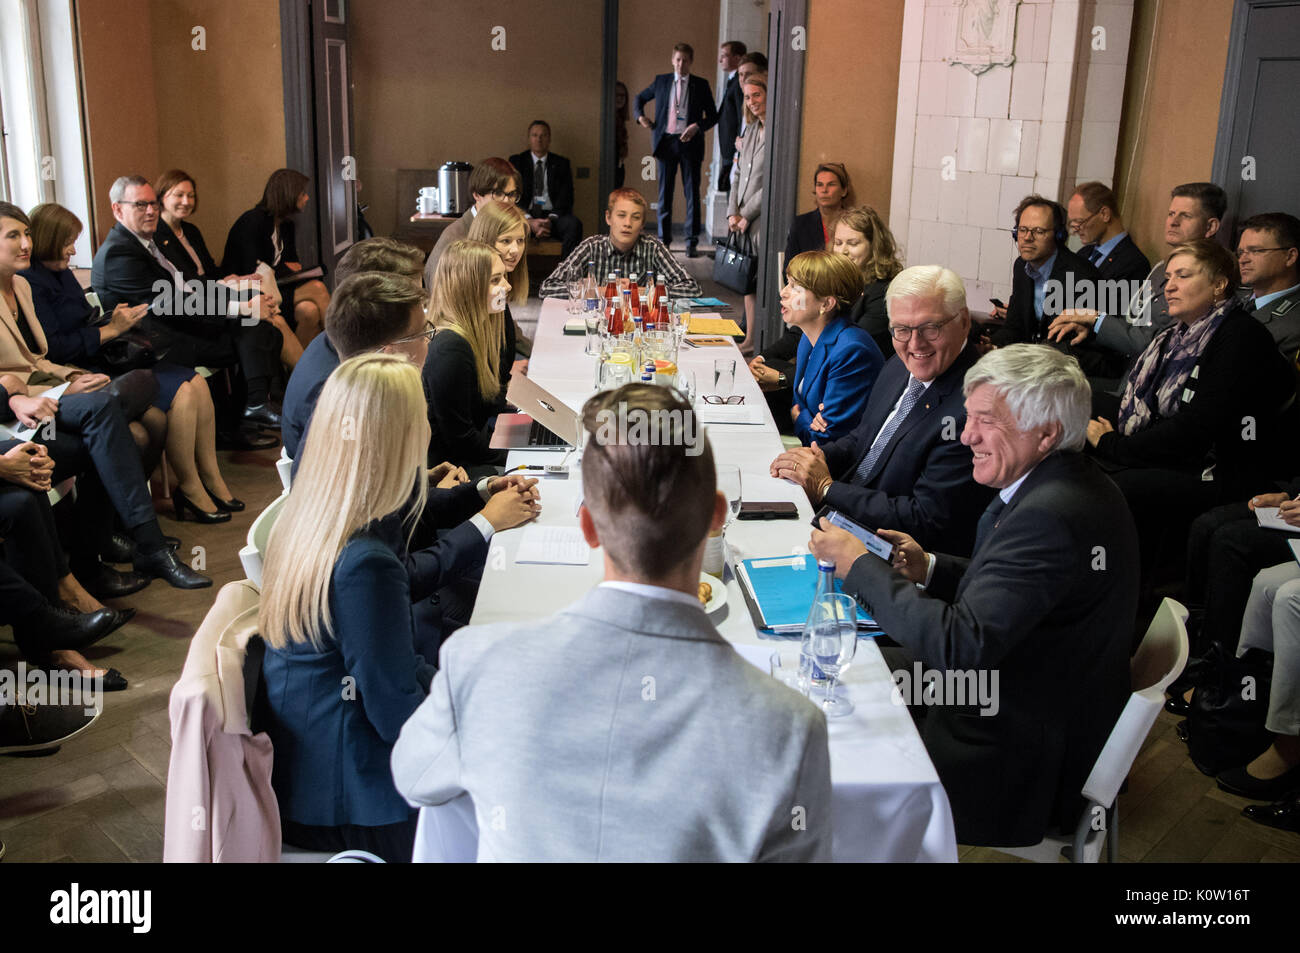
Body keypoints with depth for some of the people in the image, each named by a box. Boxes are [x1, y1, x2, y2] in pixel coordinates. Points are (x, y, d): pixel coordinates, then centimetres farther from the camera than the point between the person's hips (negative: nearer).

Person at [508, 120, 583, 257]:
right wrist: (529, 221, -16)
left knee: (574, 224, -32)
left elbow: (566, 197, 4)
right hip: (526, 214, -1)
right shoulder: (517, 161, 13)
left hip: (553, 215, 1)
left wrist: (551, 219, -16)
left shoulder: (561, 164, 15)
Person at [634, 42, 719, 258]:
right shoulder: (661, 81, 10)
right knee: (665, 192, 5)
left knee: (692, 193, -1)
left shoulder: (701, 85, 6)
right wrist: (640, 116, 5)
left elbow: (713, 116, 6)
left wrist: (698, 127, -12)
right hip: (666, 142, 1)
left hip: (690, 143, -1)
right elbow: (640, 98, 23)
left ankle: (692, 242, 4)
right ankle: (664, 239, 15)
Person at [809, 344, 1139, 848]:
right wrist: (928, 569, 0)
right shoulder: (1074, 486, 2)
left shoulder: (1048, 516, -30)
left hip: (1017, 763, -9)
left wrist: (860, 567, -21)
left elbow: (961, 645, -31)